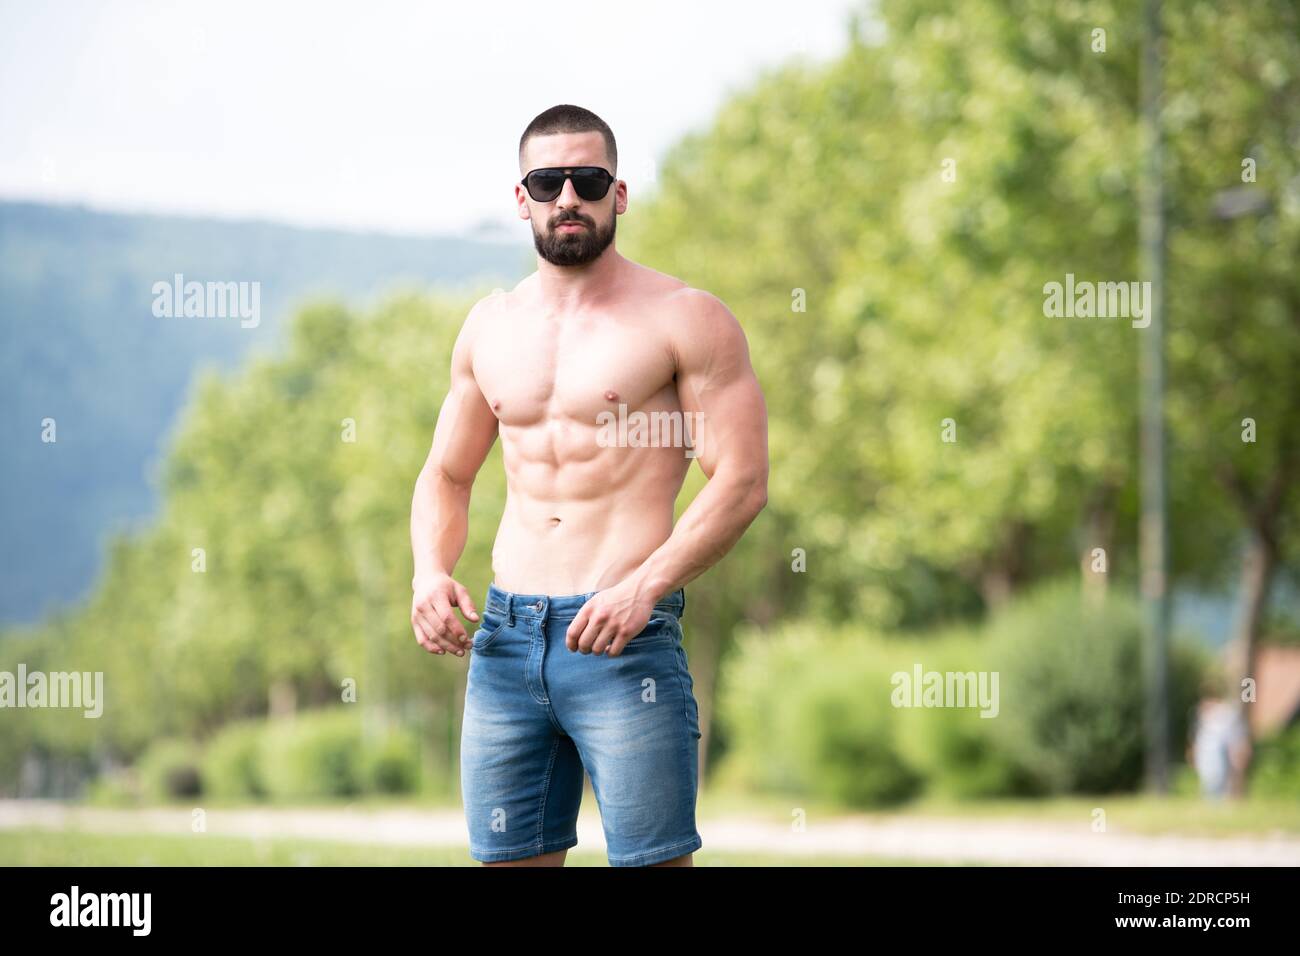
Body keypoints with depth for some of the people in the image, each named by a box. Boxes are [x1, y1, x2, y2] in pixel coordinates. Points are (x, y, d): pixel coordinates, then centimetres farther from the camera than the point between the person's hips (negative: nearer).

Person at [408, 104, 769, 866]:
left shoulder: (685, 319, -1)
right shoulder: (490, 328, 16)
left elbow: (743, 483, -7)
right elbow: (446, 475, 24)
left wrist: (645, 586, -20)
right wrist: (431, 573, 3)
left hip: (623, 636, -5)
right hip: (505, 636, 5)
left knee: (655, 859, -9)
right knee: (509, 859, 6)